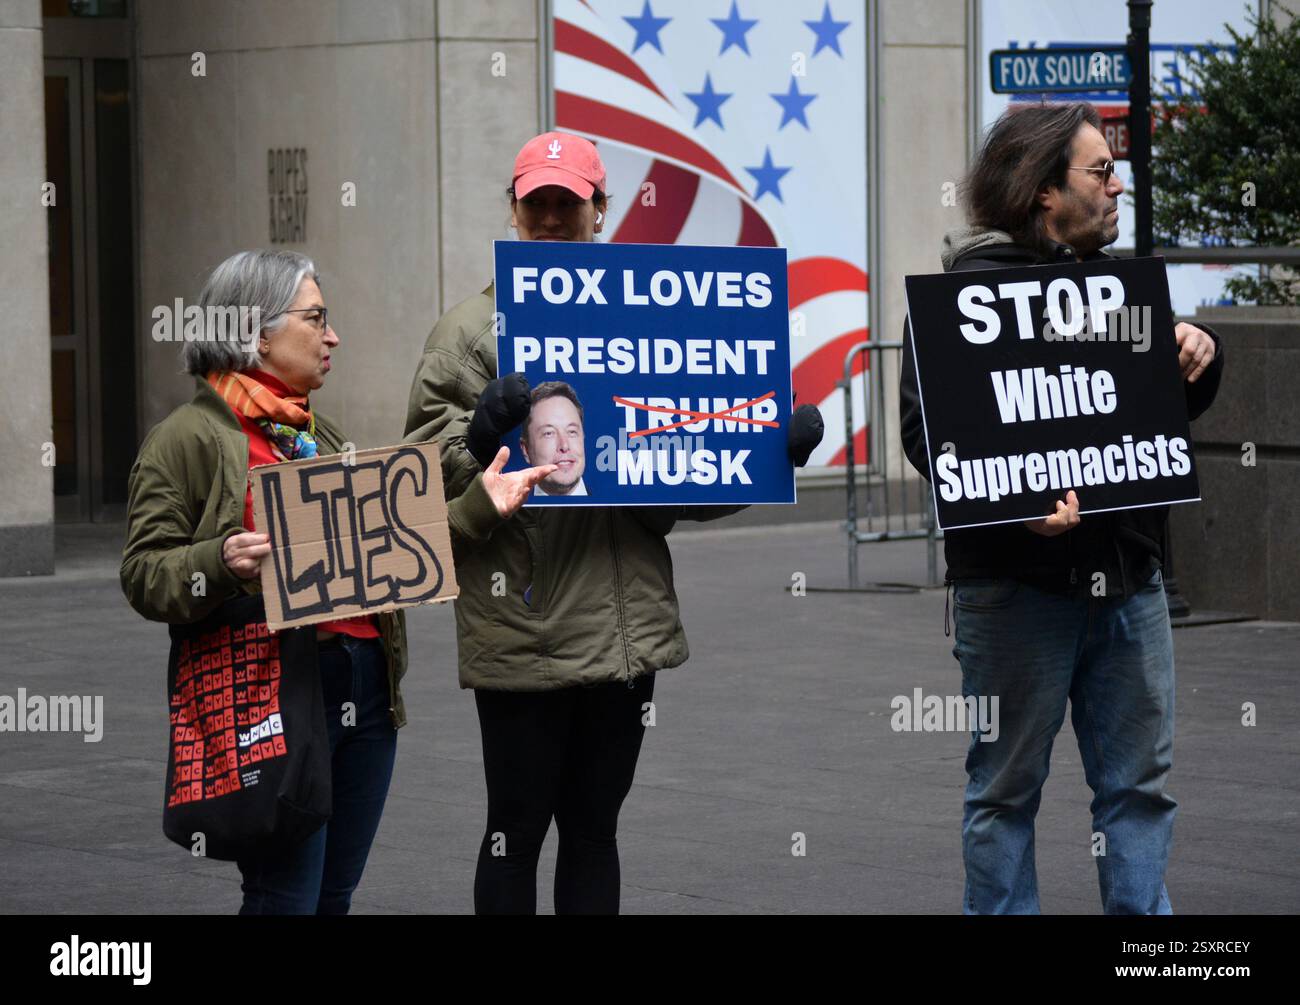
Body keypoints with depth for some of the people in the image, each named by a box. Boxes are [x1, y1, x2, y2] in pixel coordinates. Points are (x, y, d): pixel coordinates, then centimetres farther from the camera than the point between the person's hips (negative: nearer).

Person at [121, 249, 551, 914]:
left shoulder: (320, 434, 21)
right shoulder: (189, 438, -3)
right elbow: (144, 574, -8)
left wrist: (476, 508, 11)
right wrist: (221, 564, -26)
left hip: (365, 694, 8)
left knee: (335, 896, 10)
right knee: (287, 899, -8)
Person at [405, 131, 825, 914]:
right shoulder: (474, 329, 0)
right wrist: (481, 432, -27)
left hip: (626, 628, 4)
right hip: (523, 633, -4)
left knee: (595, 827, 13)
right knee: (518, 827, 3)